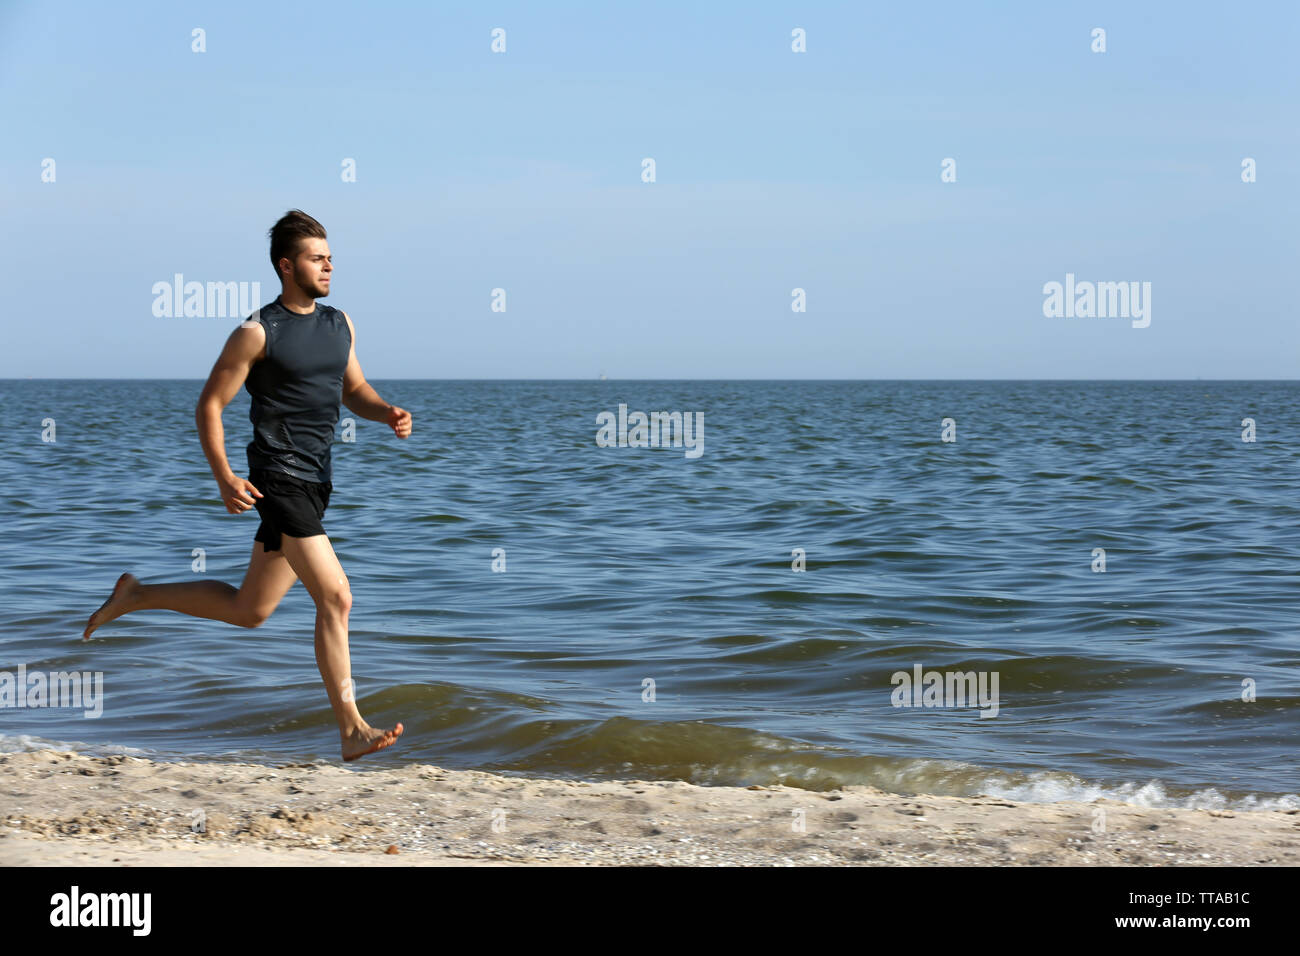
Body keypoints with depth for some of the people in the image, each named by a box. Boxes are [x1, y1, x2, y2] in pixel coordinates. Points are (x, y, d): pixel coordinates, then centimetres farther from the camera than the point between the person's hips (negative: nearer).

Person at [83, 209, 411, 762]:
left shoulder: (340, 325, 12)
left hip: (315, 482, 8)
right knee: (335, 597, -15)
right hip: (279, 478, -8)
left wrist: (388, 414, 0)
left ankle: (135, 596, 33)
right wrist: (224, 478, -16)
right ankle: (352, 731, -10)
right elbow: (209, 406, -6)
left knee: (248, 611, 16)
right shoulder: (258, 333, -9)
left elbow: (354, 390, 22)